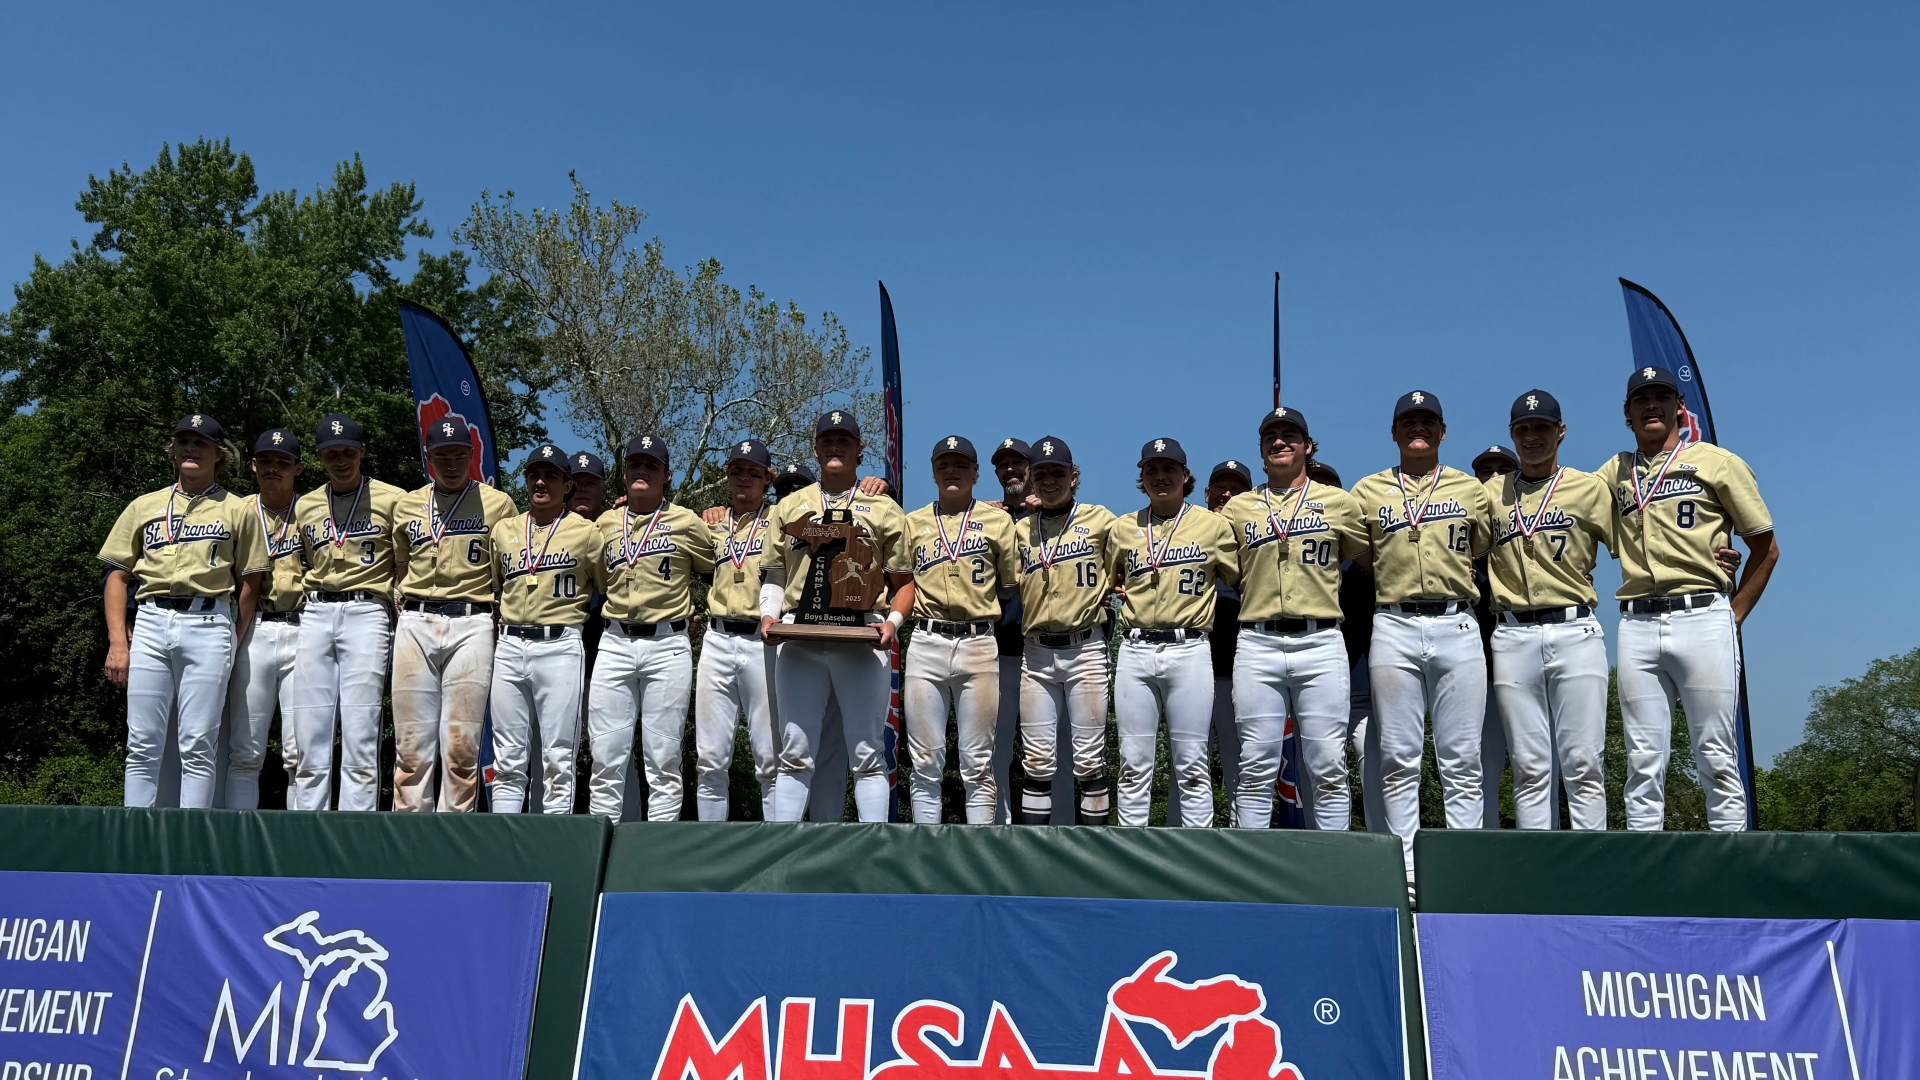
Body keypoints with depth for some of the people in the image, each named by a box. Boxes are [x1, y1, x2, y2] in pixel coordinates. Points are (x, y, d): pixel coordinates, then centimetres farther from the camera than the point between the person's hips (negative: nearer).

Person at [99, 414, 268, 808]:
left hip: (208, 625, -2)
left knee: (197, 746, -5)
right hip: (150, 623, 3)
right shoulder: (144, 506, 17)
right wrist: (117, 641, 3)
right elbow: (117, 575, 14)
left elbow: (249, 583, 8)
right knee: (142, 746, 0)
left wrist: (234, 644, 1)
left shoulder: (237, 510, 11)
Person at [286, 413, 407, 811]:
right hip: (315, 615, 4)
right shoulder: (305, 506, 17)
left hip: (366, 612, -4)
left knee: (360, 742, -8)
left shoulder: (392, 499, 4)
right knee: (309, 742, 1)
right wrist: (311, 606, 11)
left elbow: (404, 569, 5)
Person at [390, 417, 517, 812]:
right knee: (411, 745, 2)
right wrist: (410, 612, 8)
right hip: (414, 625, 3)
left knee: (461, 746, -5)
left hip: (471, 625, -3)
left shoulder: (498, 504, 8)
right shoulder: (408, 505, 16)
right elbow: (399, 571, 23)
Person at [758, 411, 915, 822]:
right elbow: (773, 572, 18)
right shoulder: (789, 506, 19)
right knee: (795, 754, 2)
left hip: (862, 638, -1)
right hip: (799, 638, 2)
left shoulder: (884, 509, 13)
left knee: (867, 754, -2)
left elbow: (904, 582, 11)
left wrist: (893, 620, -7)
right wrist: (768, 614, 0)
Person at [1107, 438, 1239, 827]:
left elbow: (1239, 579, 10)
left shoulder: (1213, 524, 4)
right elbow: (1109, 580, 26)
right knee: (1133, 764, 4)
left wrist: (1199, 594, 3)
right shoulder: (1122, 528, 12)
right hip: (1134, 651, 2)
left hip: (1189, 651, -2)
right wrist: (1129, 594, 12)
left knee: (1192, 764, 0)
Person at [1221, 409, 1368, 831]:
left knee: (1328, 769, 0)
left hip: (1321, 643, -1)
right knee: (1256, 769, 2)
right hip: (1257, 645, 1)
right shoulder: (1237, 508, 14)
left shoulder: (1338, 502, 11)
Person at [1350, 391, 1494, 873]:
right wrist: (1396, 582, 7)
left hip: (1457, 625, 0)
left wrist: (1450, 581, 9)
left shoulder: (1471, 489, 13)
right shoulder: (1367, 490, 12)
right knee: (1399, 759, 1)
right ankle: (1405, 869, 7)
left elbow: (1478, 553, 19)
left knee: (1461, 760, 0)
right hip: (1394, 627, 0)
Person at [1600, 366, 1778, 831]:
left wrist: (1734, 616, 3)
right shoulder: (1615, 471, 17)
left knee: (1717, 757, -2)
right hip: (1637, 626, 3)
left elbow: (1766, 548, 9)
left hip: (1702, 620, -3)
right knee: (1642, 761, 4)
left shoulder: (1716, 462, 8)